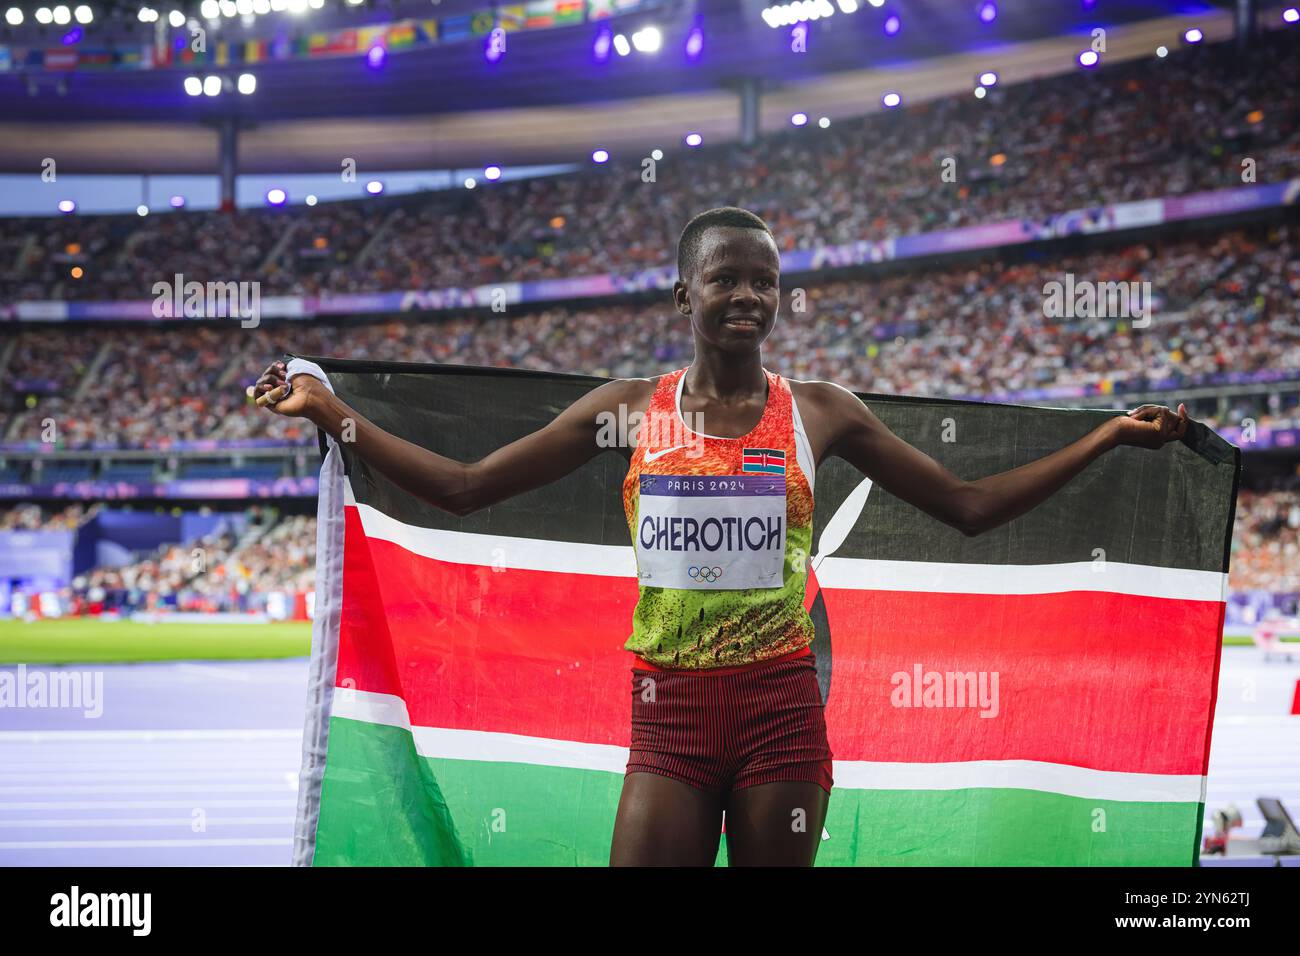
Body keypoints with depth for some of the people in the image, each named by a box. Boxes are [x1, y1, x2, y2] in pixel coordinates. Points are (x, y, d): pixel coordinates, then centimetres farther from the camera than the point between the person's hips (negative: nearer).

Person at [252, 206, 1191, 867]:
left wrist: (1108, 436, 6)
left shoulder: (819, 410, 5)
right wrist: (329, 410, 3)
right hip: (670, 712, 0)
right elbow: (465, 488, 7)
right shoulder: (629, 408, 5)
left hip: (781, 707, 0)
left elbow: (970, 506, 10)